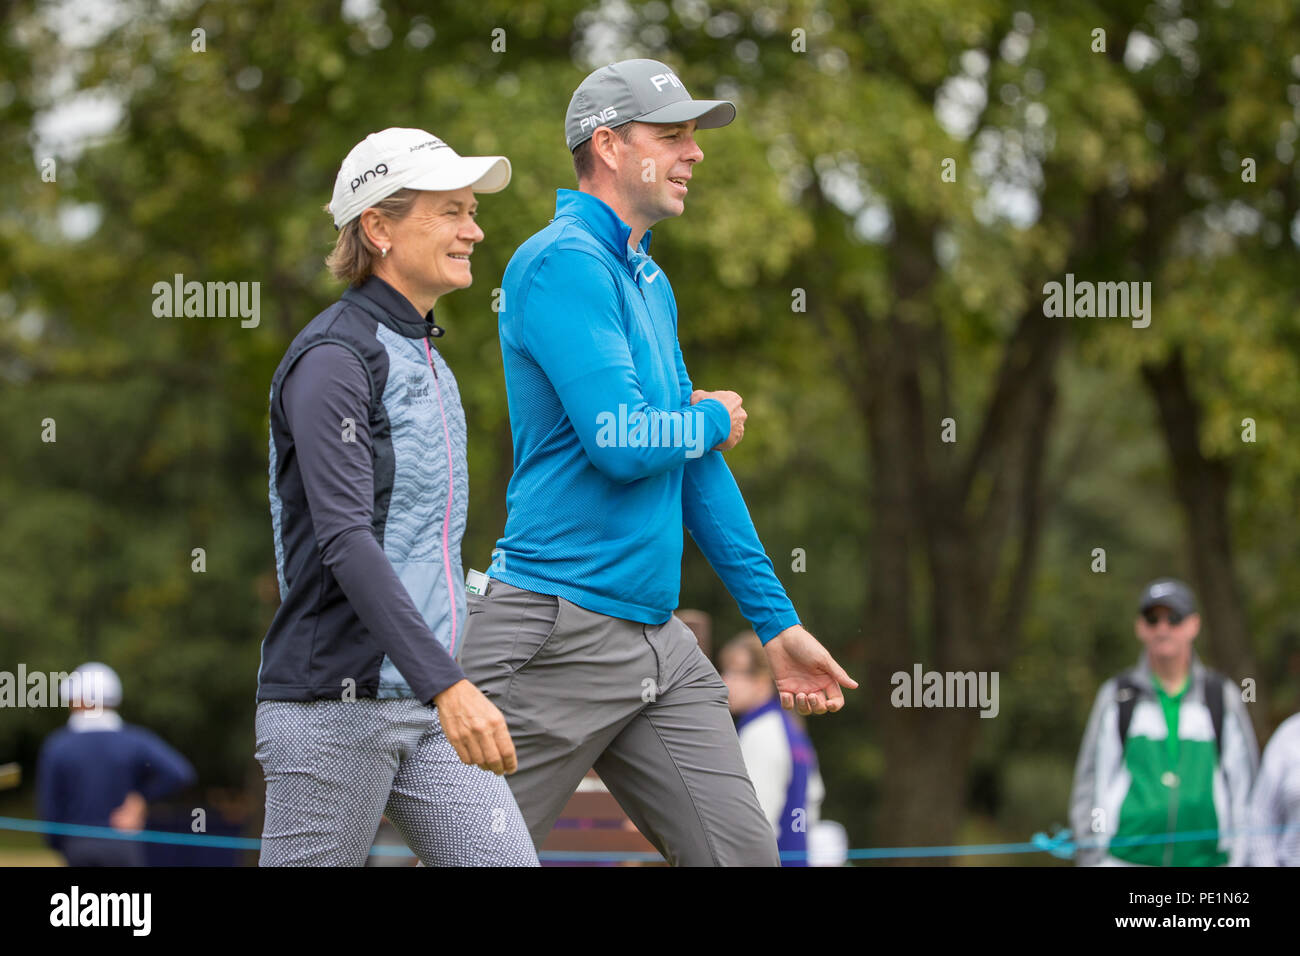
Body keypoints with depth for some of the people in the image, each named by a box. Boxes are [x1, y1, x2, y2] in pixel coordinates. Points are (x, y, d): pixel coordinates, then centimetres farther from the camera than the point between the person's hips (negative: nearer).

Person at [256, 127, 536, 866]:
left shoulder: (428, 362, 18)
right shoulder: (332, 360, -11)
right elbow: (345, 540, -22)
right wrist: (448, 686, -31)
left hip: (428, 698, 8)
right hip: (334, 701, -8)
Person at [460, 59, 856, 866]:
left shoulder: (652, 282, 18)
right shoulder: (563, 263, -12)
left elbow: (698, 468, 21)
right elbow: (622, 442, -21)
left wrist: (777, 622, 20)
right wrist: (717, 419, 0)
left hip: (660, 644, 9)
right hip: (561, 638, -9)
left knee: (743, 853, 2)